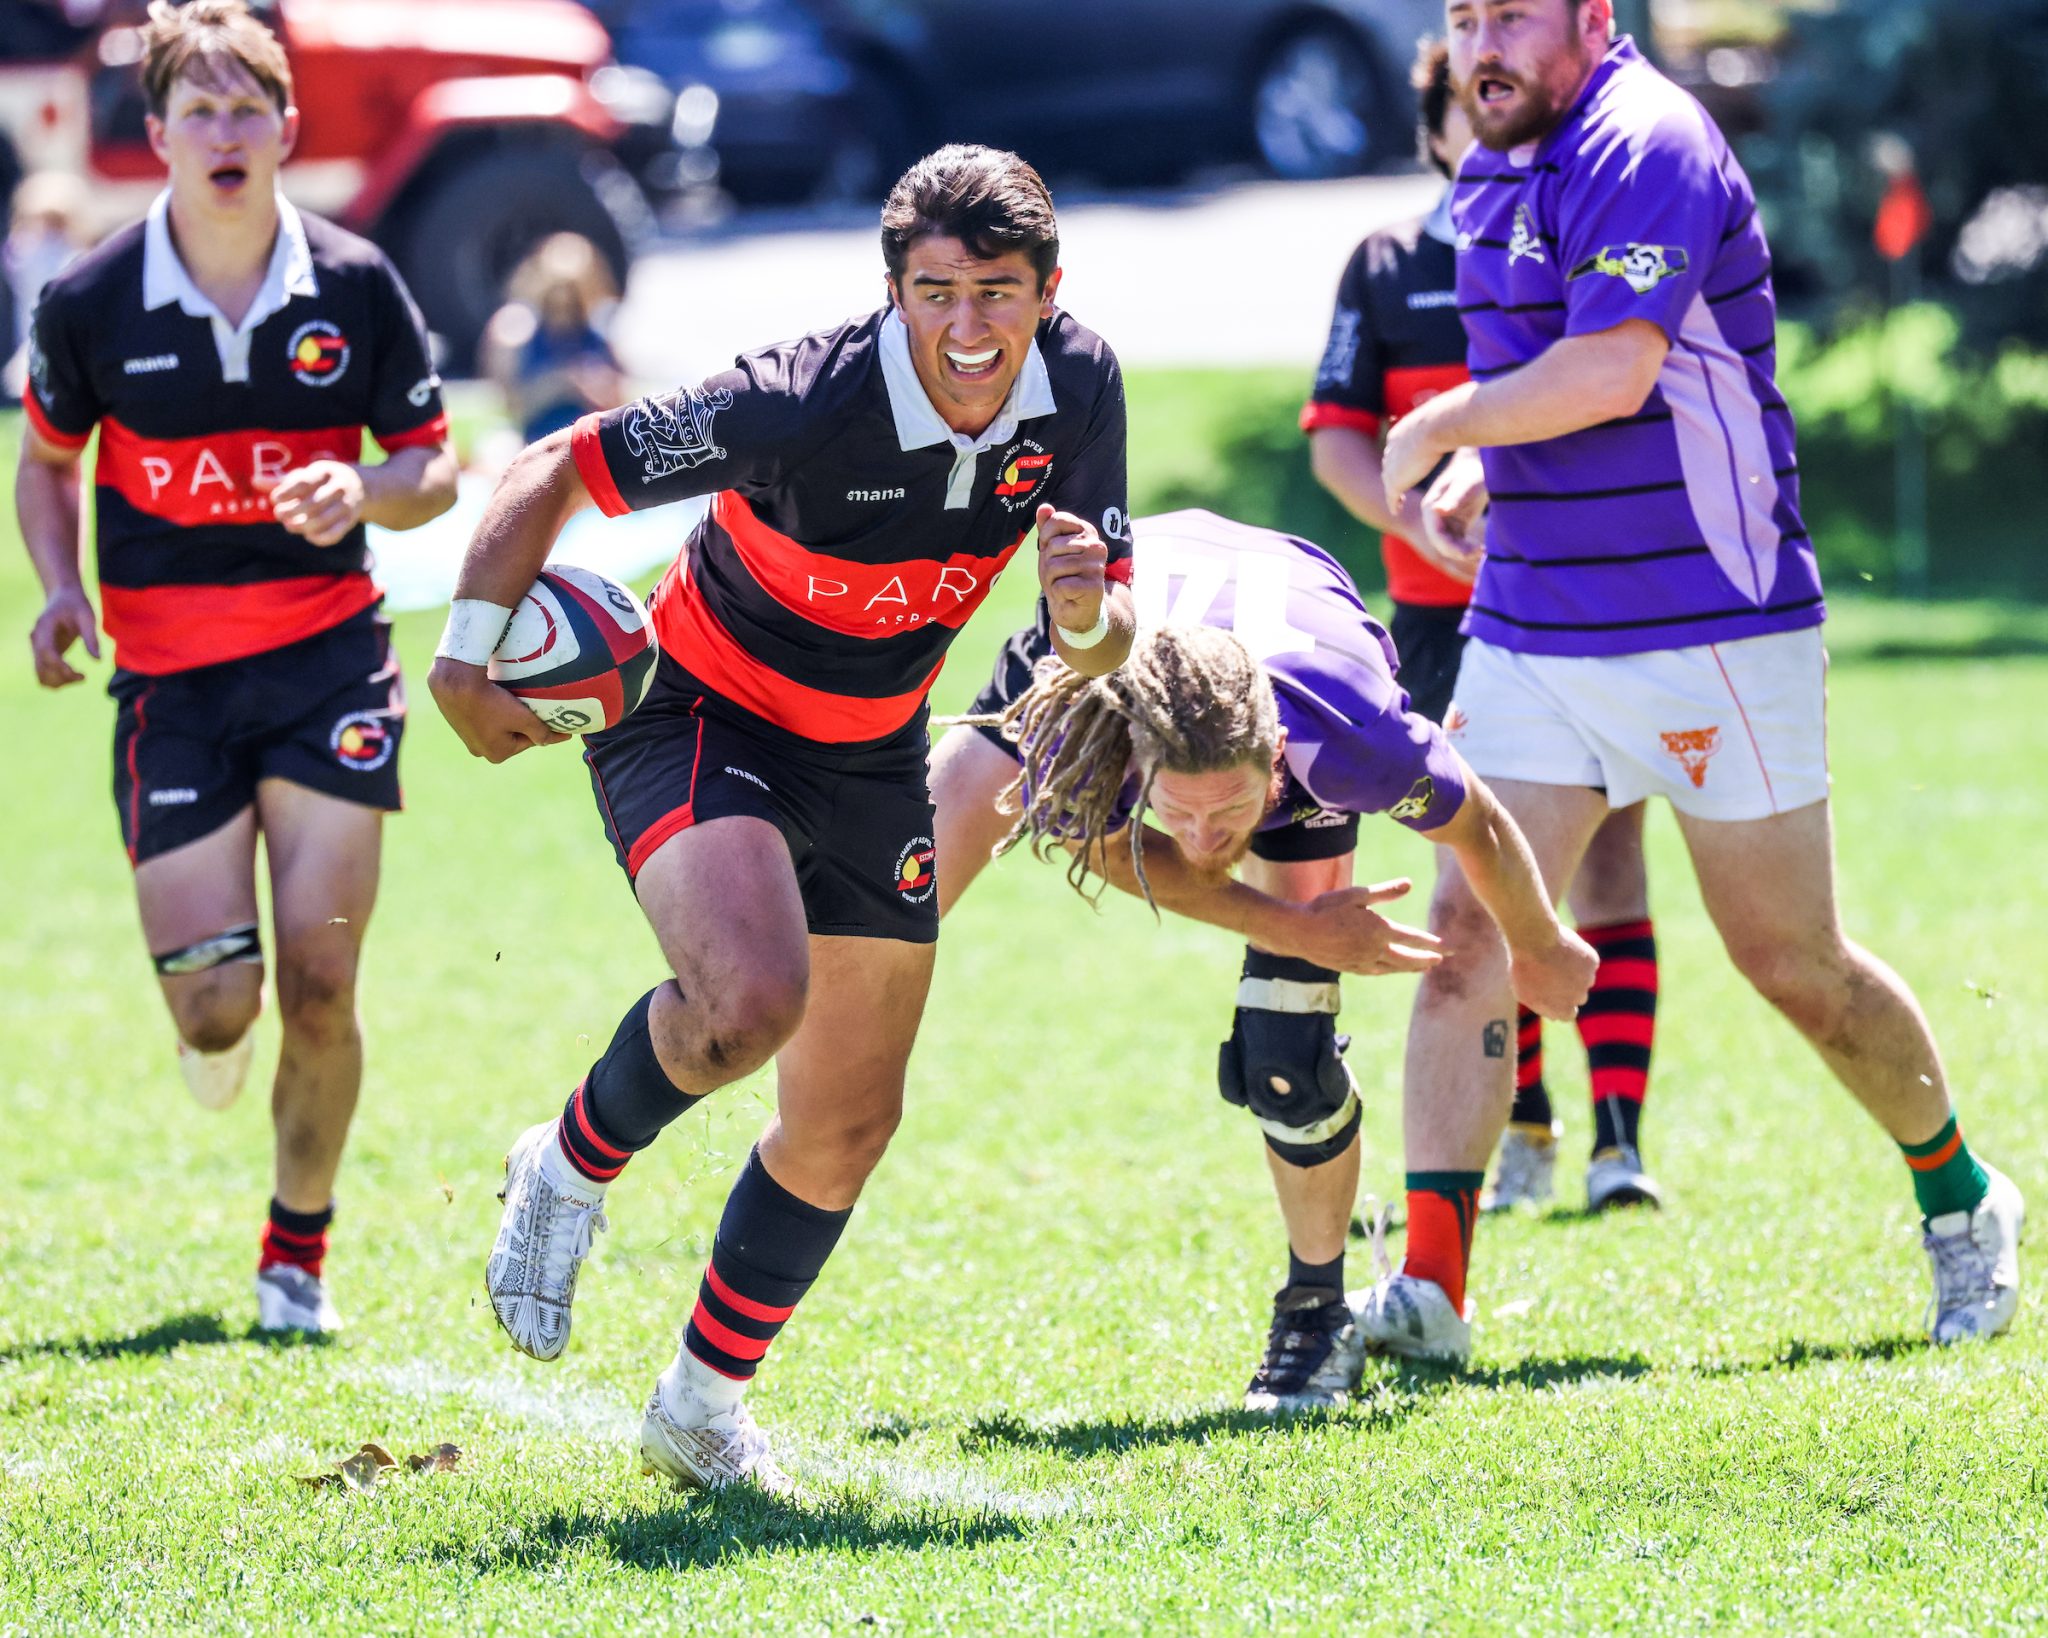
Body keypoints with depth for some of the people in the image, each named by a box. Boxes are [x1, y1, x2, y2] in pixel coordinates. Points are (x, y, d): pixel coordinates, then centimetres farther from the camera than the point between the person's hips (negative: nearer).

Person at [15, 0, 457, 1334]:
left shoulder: (355, 286, -3)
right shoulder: (91, 302, -4)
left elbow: (433, 470, 6)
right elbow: (48, 458, 13)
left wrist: (363, 493, -16)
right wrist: (60, 588, -4)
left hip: (329, 657, 0)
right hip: (169, 675, 0)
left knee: (317, 984, -7)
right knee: (215, 1002, -8)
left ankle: (300, 1247, 15)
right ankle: (216, 1037, 33)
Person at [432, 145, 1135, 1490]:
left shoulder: (1080, 387, -14)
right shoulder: (802, 406, -31)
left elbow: (1096, 650, -6)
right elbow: (551, 472, -22)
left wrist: (1090, 609, -30)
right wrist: (467, 658, -30)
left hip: (872, 761, 6)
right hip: (699, 724, -6)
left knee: (848, 1121, 9)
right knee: (753, 999, -33)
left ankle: (703, 1404, 29)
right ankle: (573, 1169, 0)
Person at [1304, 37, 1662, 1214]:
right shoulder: (1390, 267, 7)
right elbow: (1336, 434, 6)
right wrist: (1419, 519, -11)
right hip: (1450, 615, 1)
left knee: (1609, 854, -6)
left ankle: (1621, 1136, -8)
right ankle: (1522, 1132, 17)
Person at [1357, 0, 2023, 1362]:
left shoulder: (1647, 148, -17)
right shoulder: (1500, 172, 11)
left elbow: (1612, 371, -28)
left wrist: (1437, 430, -15)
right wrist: (1479, 468, 9)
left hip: (1710, 631, -7)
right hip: (1526, 627, 7)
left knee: (1791, 960, 4)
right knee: (1465, 932, -5)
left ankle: (1963, 1202, 28)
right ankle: (1428, 1294, -7)